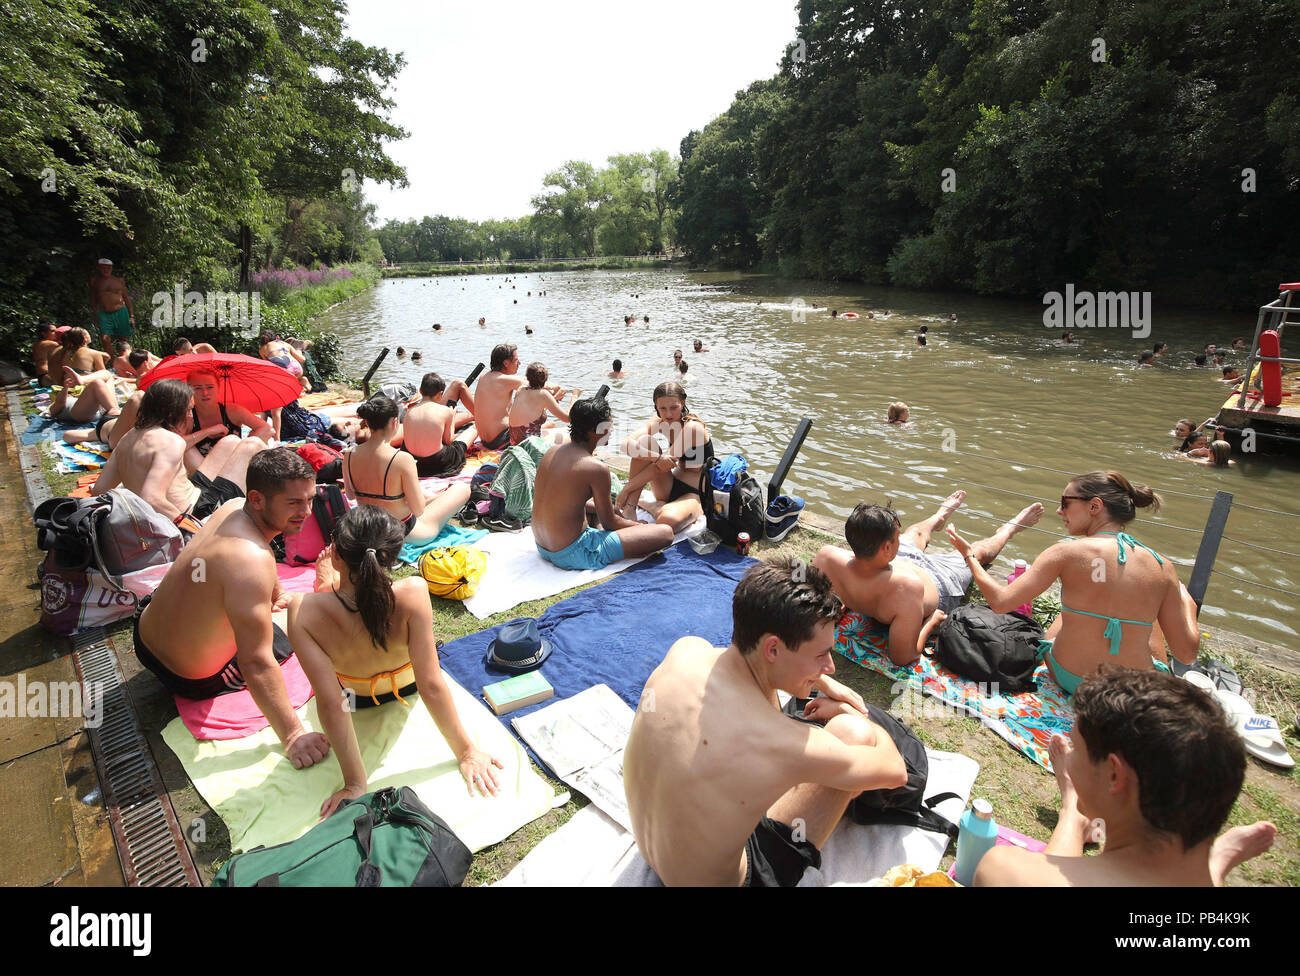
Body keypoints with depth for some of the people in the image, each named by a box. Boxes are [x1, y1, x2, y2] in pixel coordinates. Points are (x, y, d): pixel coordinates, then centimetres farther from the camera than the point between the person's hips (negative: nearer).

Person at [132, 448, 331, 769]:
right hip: (194, 681, -7)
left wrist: (275, 592, 23)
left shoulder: (232, 507, -12)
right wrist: (292, 736, -31)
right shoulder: (252, 560, -38)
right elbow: (257, 664, -36)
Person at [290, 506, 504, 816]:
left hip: (353, 695, 0)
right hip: (406, 686, 1)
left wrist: (355, 784, -26)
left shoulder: (304, 613, -42)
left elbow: (330, 702, -38)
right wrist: (466, 751, -23)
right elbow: (431, 685, -36)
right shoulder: (412, 594, -42)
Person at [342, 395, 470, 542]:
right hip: (406, 534, -6)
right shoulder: (402, 459, -29)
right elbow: (418, 510, -20)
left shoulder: (349, 454, -11)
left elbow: (350, 495, 7)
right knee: (463, 489, 10)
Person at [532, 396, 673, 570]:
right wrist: (638, 525, 12)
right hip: (572, 555, -9)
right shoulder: (596, 467, -20)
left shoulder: (552, 452, 3)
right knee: (665, 533, -12)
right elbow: (610, 523, -8)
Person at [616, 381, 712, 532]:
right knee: (645, 442, -18)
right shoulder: (656, 424, -2)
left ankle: (656, 507, -2)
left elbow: (659, 467, -23)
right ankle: (629, 509, -18)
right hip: (670, 489, 6)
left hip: (696, 494, -6)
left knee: (668, 520, -40)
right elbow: (627, 445, -21)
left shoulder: (693, 427, -20)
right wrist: (656, 457, -38)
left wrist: (626, 489, -23)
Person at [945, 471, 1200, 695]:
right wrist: (1186, 602, 16)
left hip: (1067, 681, -1)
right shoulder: (1162, 567, -8)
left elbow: (1001, 601, -20)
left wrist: (969, 556, -5)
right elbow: (1187, 653, -3)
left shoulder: (1068, 552, -17)